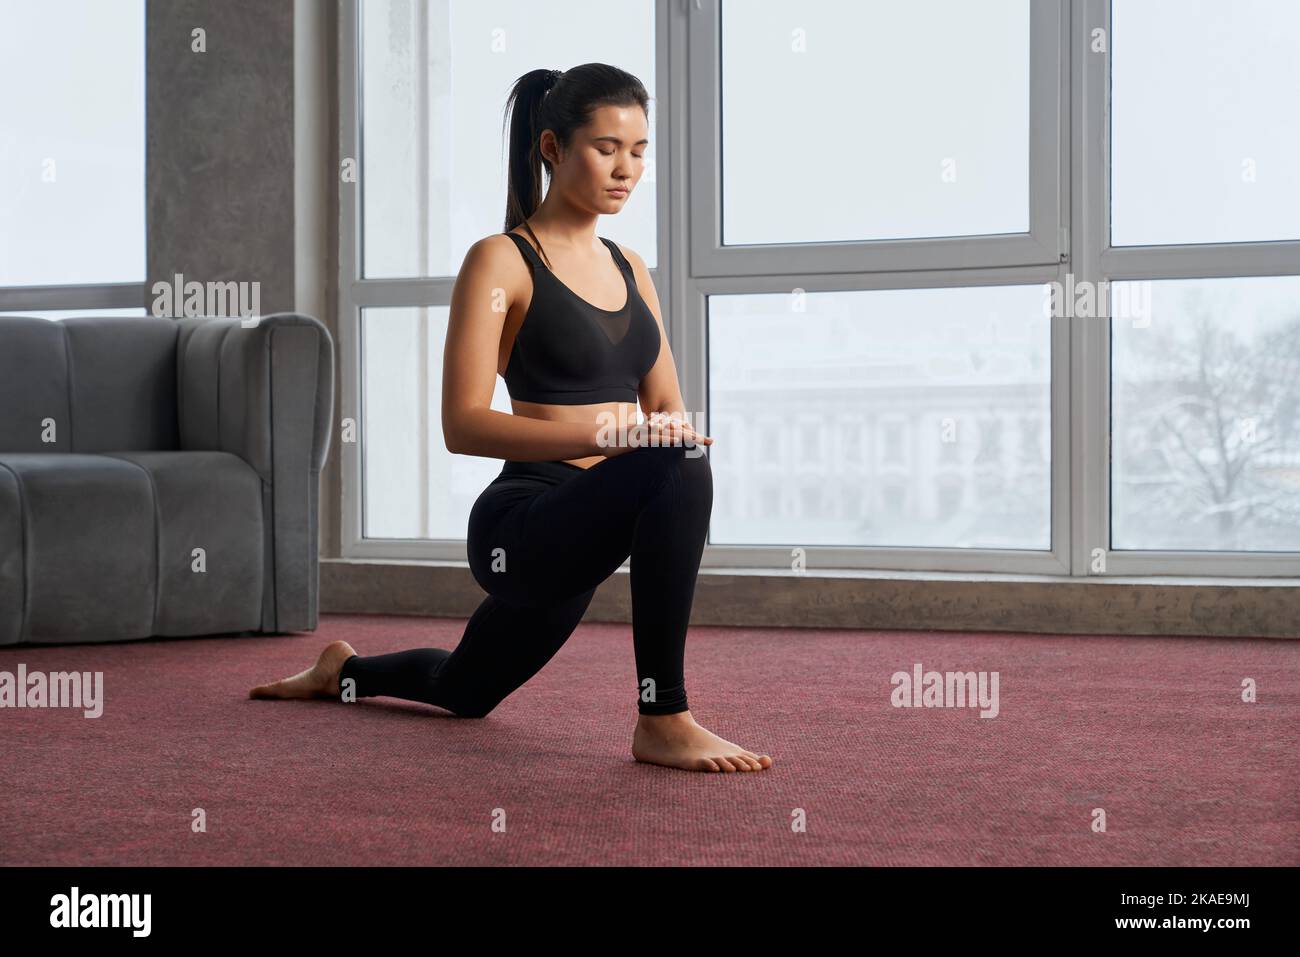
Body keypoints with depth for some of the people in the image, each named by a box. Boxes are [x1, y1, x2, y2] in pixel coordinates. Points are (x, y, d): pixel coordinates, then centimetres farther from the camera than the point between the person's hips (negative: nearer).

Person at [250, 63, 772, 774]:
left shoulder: (629, 269, 12)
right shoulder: (501, 261, -10)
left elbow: (669, 410, 13)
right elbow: (463, 424, -19)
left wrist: (676, 429, -12)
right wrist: (603, 434, -30)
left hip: (588, 526, 8)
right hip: (522, 524, -8)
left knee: (465, 690, 27)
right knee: (676, 469, -36)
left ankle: (346, 670, 57)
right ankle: (662, 722, -27)